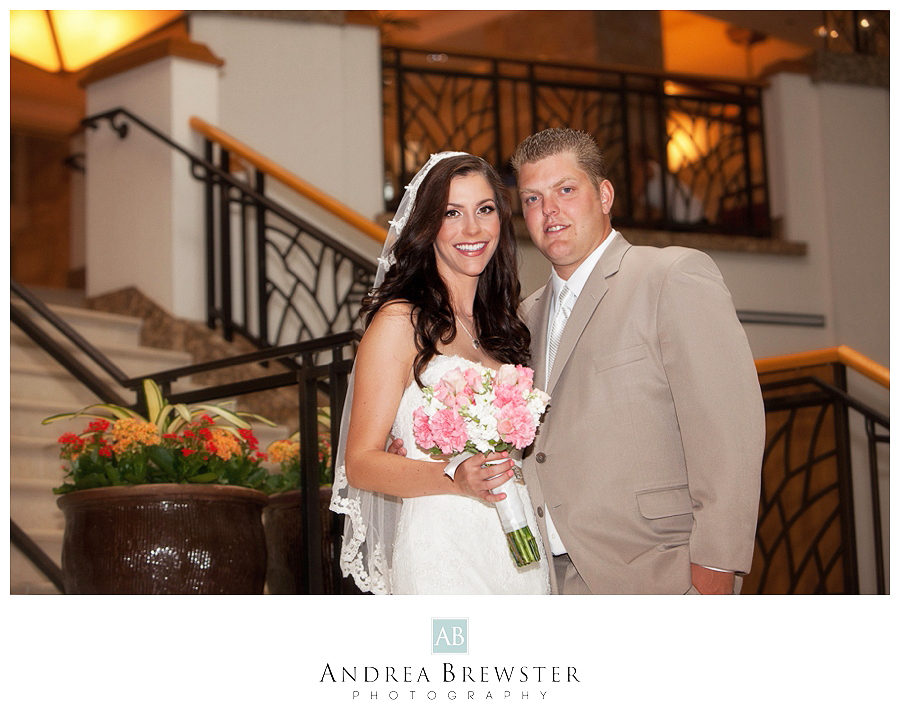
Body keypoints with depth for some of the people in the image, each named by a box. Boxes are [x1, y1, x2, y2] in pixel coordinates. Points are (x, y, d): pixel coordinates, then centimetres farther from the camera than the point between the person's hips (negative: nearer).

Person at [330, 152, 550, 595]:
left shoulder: (500, 324, 15)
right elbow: (360, 462, -11)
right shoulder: (401, 322, -6)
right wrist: (454, 479, -26)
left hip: (520, 549, 6)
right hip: (442, 553, -6)